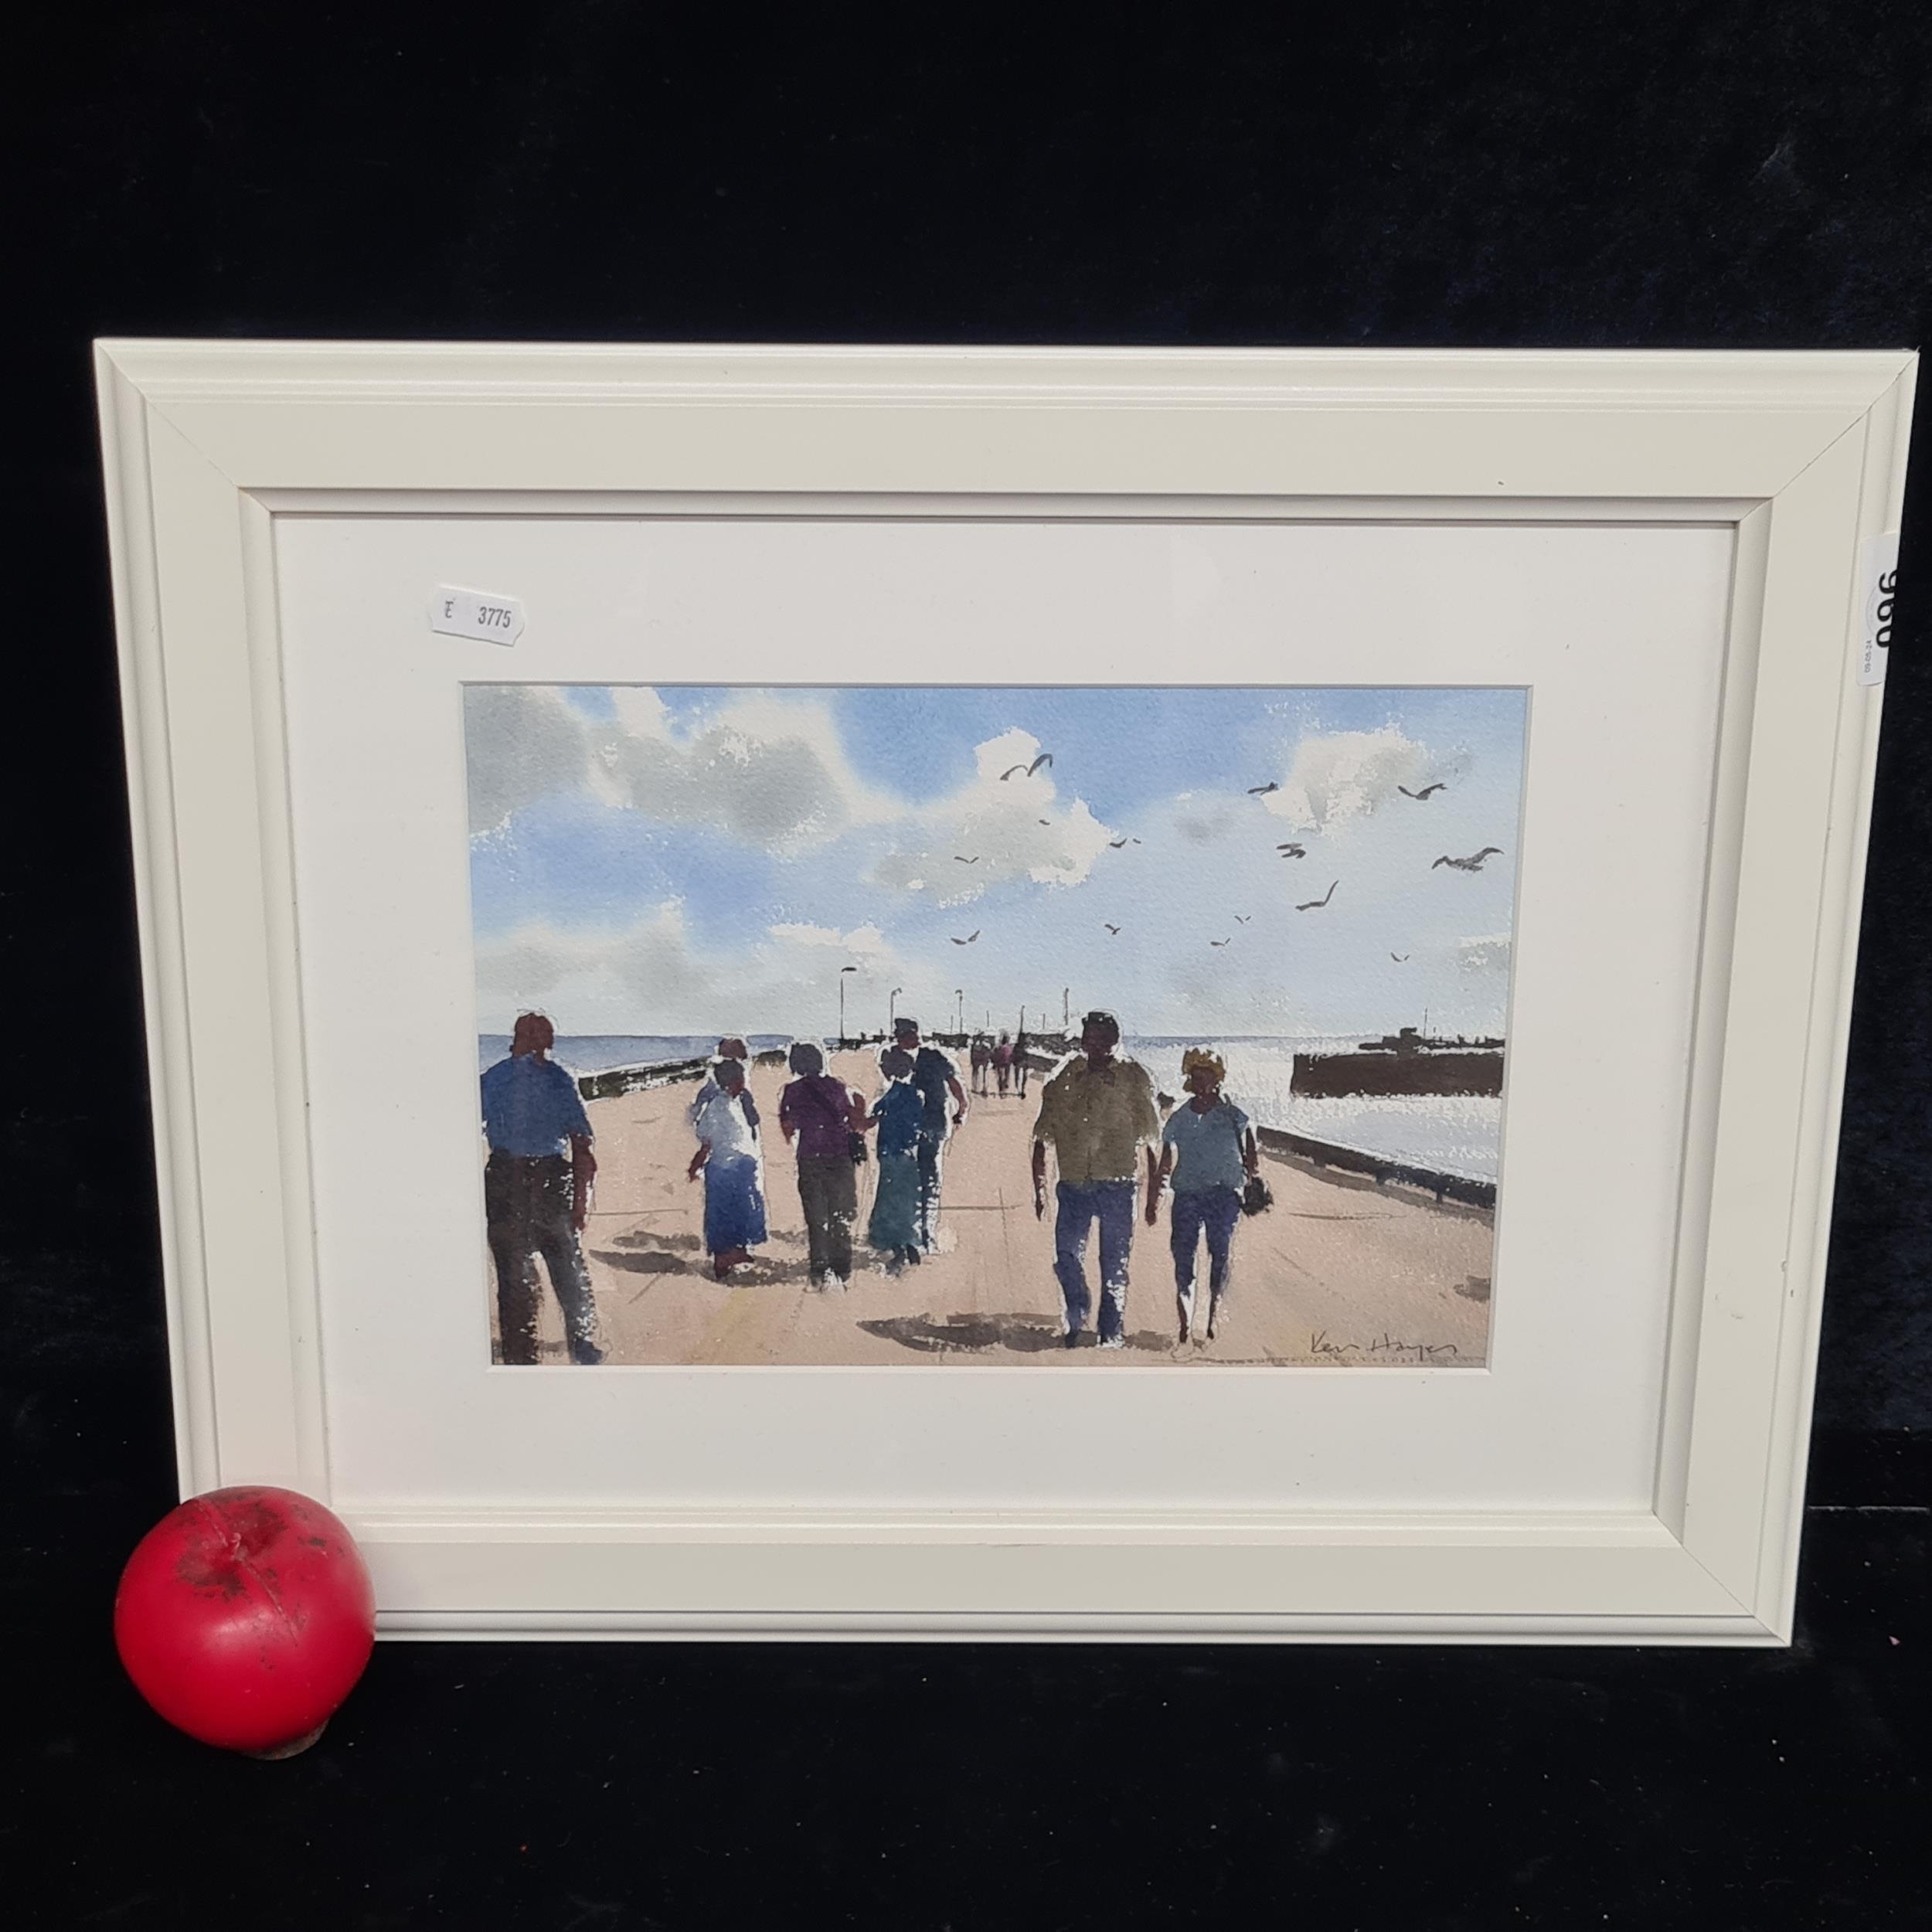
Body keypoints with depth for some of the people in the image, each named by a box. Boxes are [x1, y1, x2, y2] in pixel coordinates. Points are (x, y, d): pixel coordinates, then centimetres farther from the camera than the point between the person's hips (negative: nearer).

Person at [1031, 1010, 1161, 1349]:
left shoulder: (1133, 1078, 0)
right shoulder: (1065, 1079, 4)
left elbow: (1150, 1139, 2)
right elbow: (1043, 1136, 9)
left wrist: (1153, 1190, 0)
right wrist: (1039, 1186, 5)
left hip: (1117, 1186, -2)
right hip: (1073, 1185, 2)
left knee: (1115, 1265, 5)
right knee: (1066, 1257, -4)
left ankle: (1113, 1336, 19)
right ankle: (1077, 1315, 21)